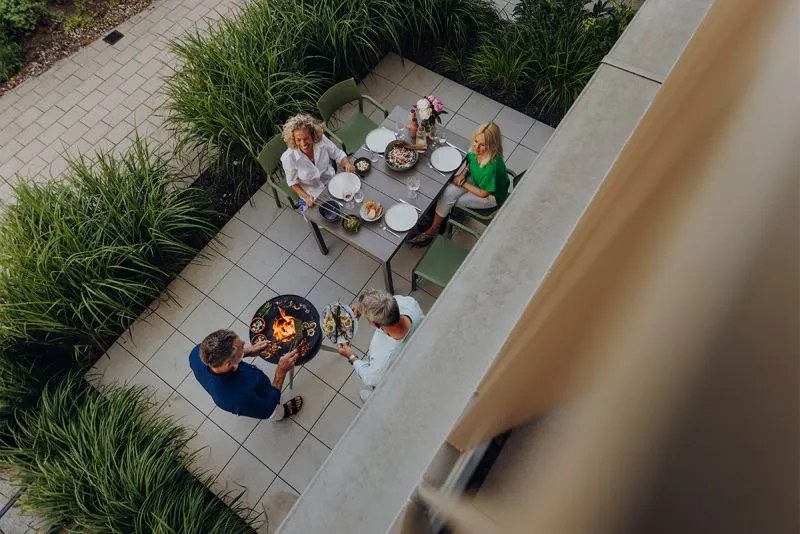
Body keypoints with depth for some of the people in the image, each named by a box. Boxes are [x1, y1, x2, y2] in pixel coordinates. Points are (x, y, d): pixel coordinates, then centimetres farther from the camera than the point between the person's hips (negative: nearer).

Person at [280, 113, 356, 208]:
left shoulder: (321, 139, -24)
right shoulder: (288, 158, -29)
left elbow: (338, 154, -6)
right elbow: (293, 183, -12)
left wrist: (347, 164, -27)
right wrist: (306, 197, -24)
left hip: (331, 180, 3)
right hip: (311, 193, -3)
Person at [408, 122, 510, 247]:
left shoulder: (492, 166, -41)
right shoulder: (476, 150, -21)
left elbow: (483, 193, -26)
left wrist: (463, 184, -16)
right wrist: (463, 173, -14)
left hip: (491, 195, -6)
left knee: (449, 199, -12)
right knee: (447, 193, -16)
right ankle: (432, 229, 0)